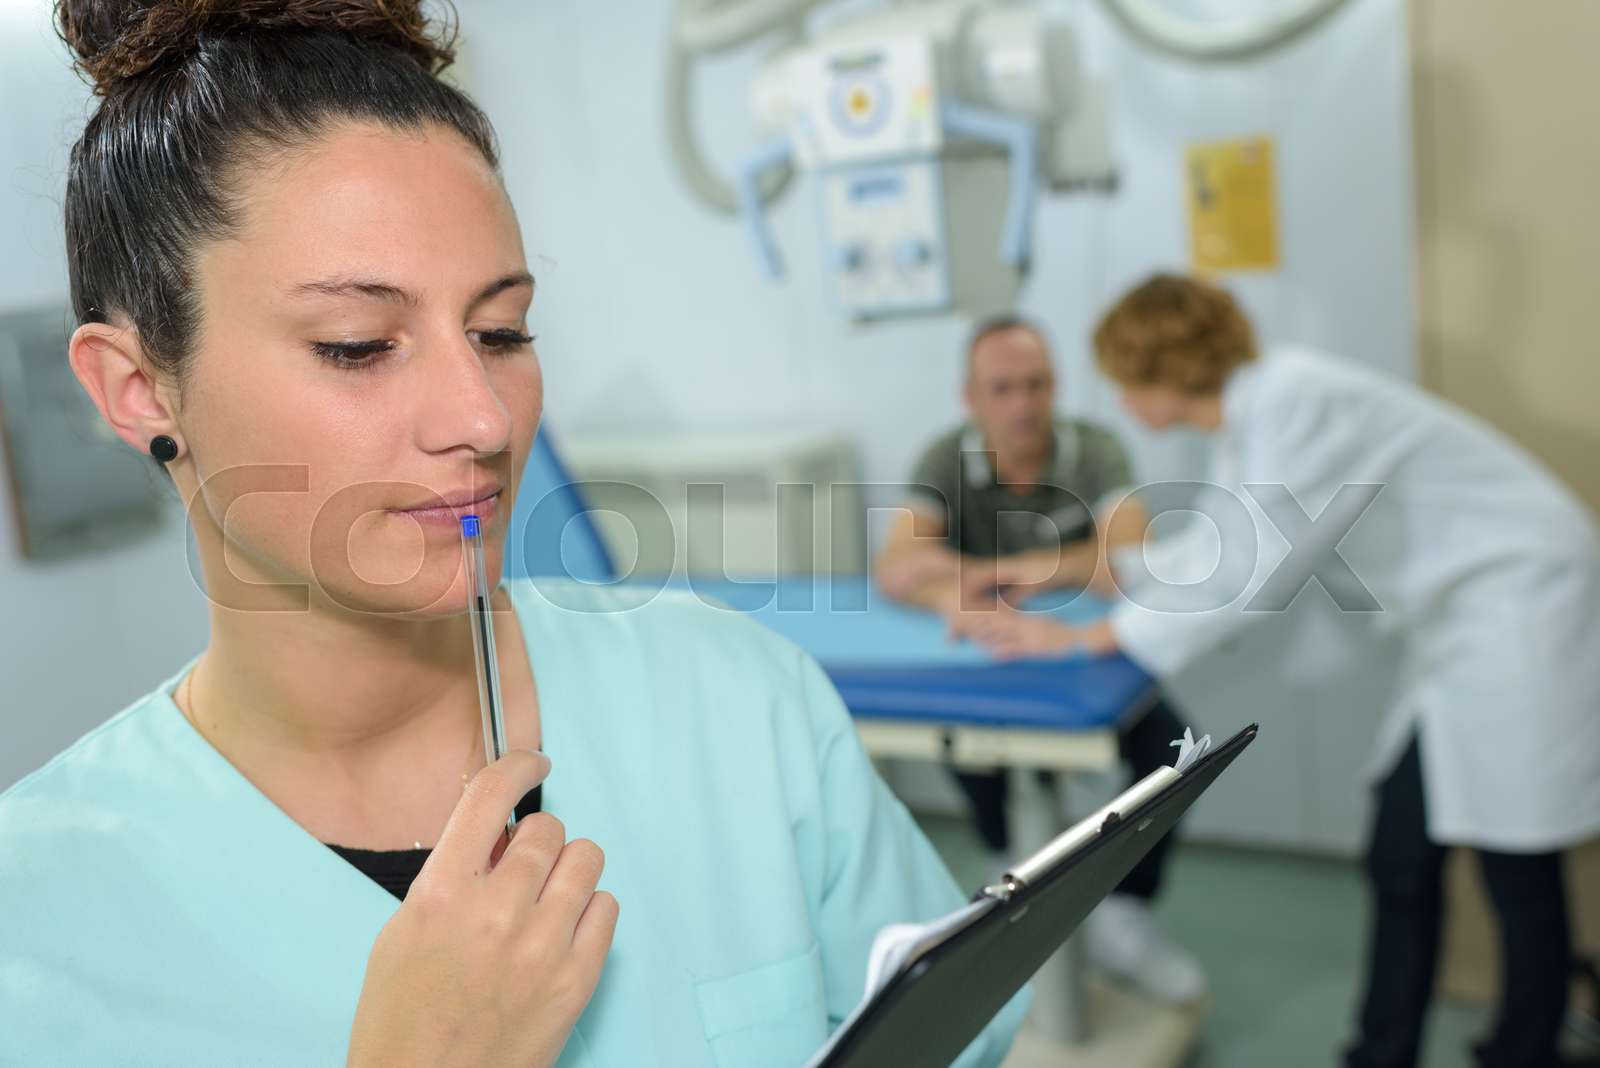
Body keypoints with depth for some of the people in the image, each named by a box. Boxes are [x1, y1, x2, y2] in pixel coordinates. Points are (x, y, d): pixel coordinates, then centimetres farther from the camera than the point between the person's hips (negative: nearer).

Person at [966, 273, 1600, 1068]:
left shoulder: (1291, 402, -21)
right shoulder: (1249, 422, 8)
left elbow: (1248, 574, -23)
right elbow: (1218, 550, 19)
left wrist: (1092, 637, -16)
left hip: (1517, 607, -9)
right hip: (1457, 628, 9)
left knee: (1519, 876, 1)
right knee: (1402, 867, 10)